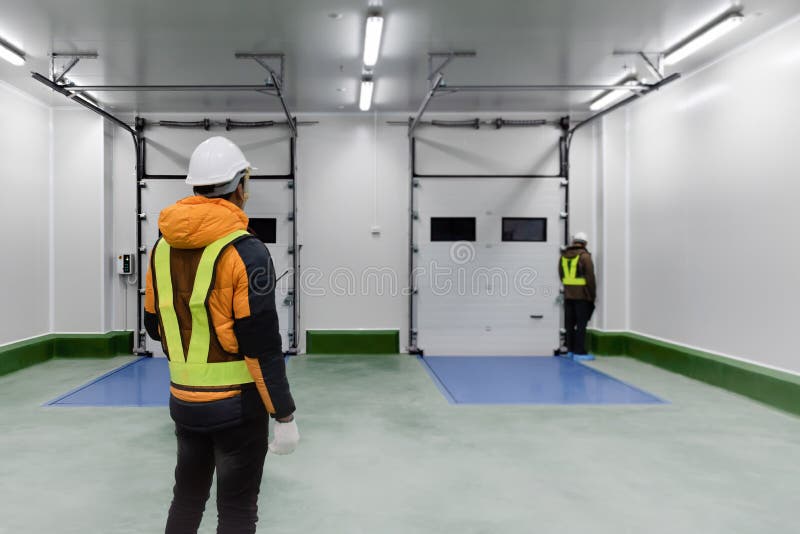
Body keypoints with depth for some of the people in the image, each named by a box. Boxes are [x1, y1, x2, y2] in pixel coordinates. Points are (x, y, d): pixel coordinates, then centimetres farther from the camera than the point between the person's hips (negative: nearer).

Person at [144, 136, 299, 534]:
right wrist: (284, 415, -12)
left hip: (183, 401, 6)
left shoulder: (163, 247, 2)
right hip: (237, 405, -6)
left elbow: (154, 325, 12)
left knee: (186, 496, 24)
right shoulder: (245, 252, -18)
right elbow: (263, 346, -20)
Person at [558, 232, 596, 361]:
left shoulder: (563, 256, 8)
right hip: (582, 295, -6)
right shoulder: (584, 256, -11)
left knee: (570, 323, 13)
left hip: (568, 295, 6)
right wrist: (593, 295, -3)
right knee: (581, 324, -2)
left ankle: (571, 350, 20)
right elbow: (590, 277, -11)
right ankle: (580, 352, -2)